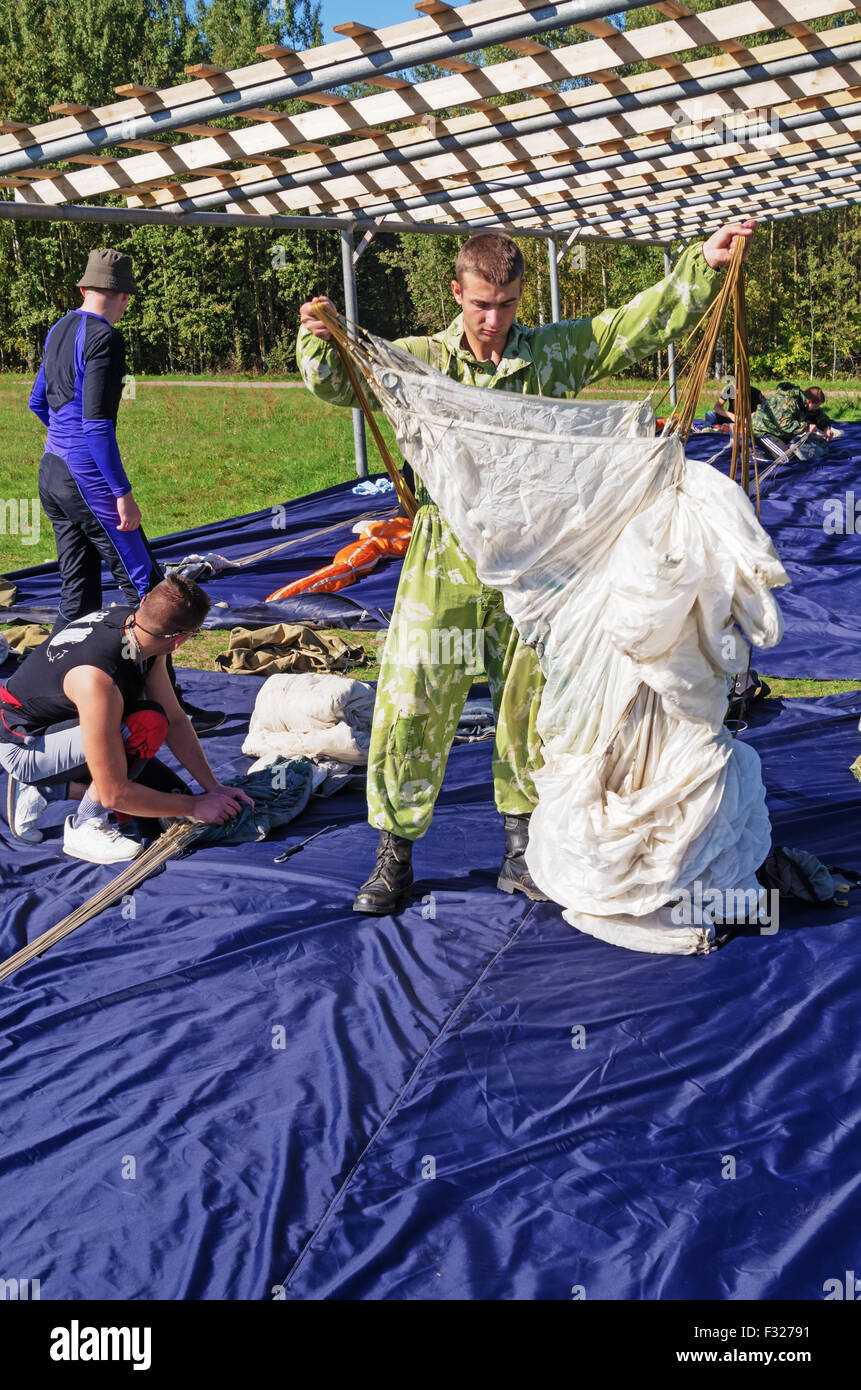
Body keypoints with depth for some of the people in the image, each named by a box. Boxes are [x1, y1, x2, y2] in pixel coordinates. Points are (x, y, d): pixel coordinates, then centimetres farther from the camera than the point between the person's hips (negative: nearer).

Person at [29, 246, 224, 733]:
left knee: (78, 594, 15)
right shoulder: (106, 339, -14)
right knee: (147, 588, -4)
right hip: (88, 479, -9)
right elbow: (98, 422, -21)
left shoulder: (59, 332, 12)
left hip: (52, 473, 9)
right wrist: (123, 491, -20)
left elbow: (38, 403, 24)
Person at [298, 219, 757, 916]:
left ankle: (522, 854, 27)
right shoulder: (420, 360, 2)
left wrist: (704, 263, -6)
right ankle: (395, 856, 16)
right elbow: (337, 378, 0)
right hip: (444, 567, -1)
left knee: (530, 706, 10)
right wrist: (319, 340, -21)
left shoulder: (557, 353, 4)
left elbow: (643, 322, 4)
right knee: (412, 706, -1)